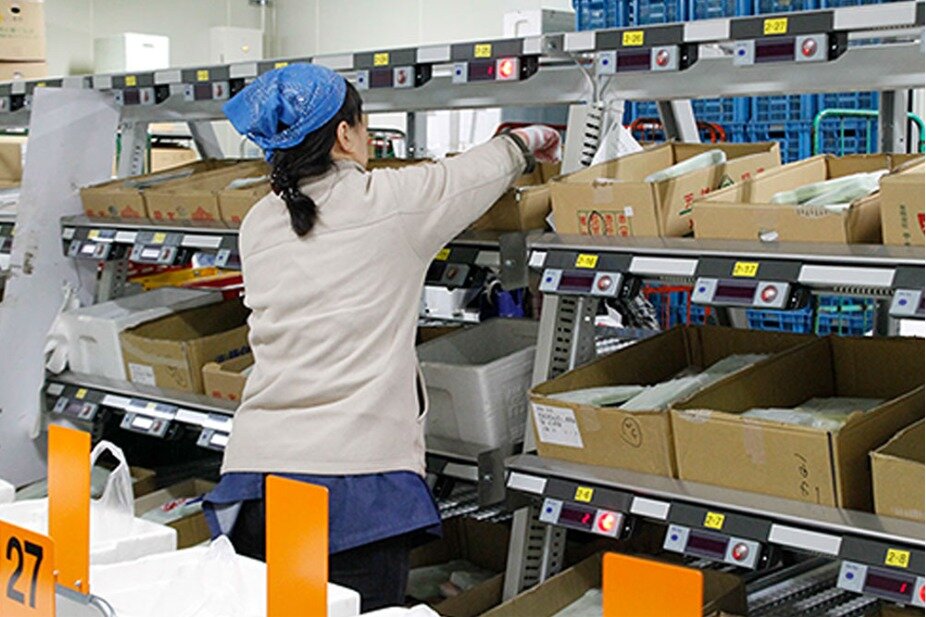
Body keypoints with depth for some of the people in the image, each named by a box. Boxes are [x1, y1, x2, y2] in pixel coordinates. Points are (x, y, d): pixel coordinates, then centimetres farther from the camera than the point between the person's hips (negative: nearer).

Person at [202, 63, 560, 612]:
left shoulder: (258, 224, 10)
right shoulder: (388, 202, -3)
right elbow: (485, 167, 13)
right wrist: (529, 140, 36)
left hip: (256, 464, 5)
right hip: (355, 471, -5)